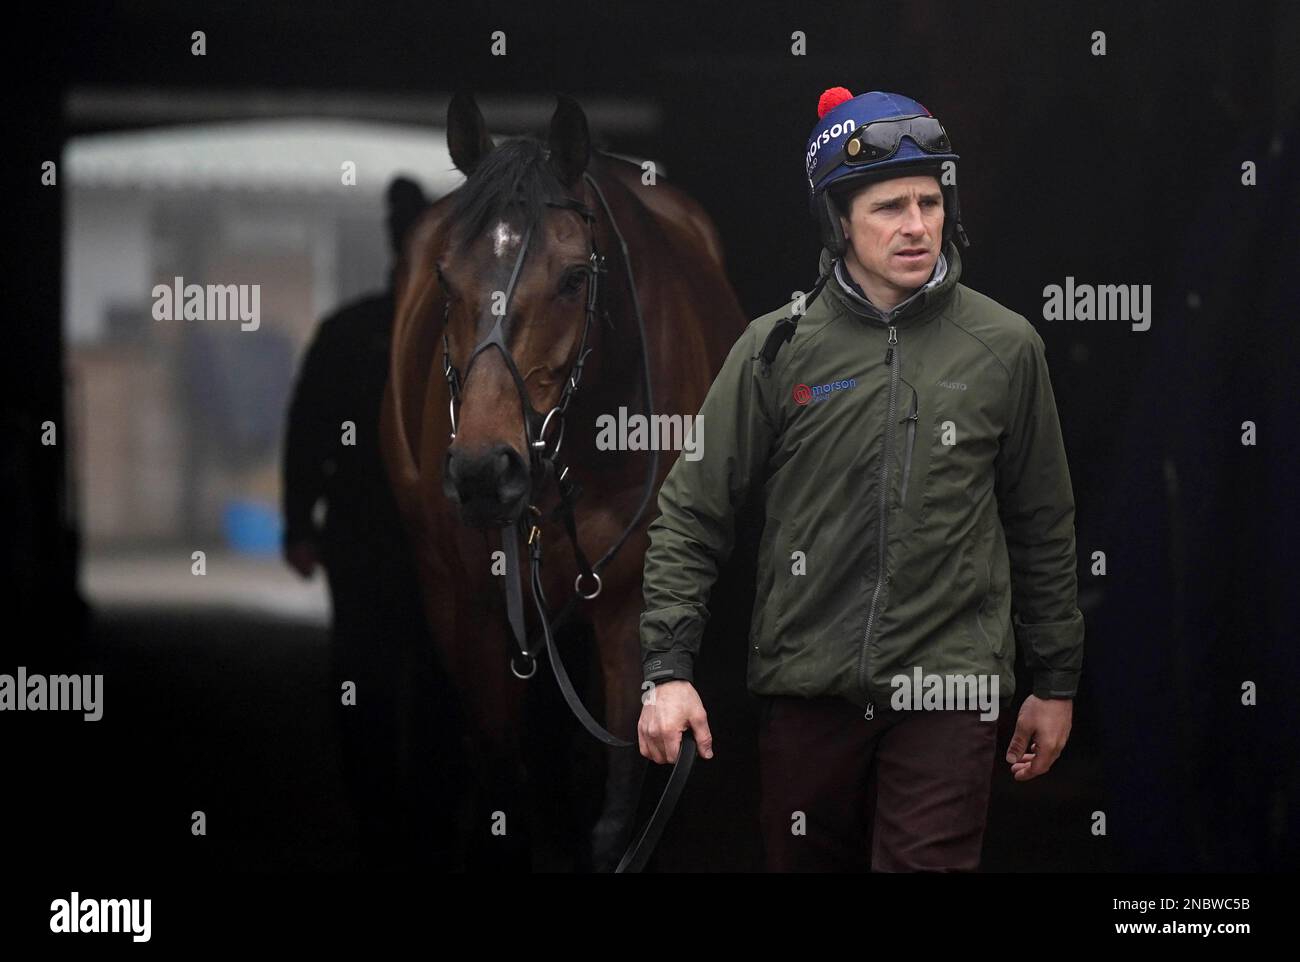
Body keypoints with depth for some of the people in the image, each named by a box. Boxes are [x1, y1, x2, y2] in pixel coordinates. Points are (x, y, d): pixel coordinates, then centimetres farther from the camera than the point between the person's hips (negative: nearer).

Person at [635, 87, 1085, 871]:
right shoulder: (779, 349, 2)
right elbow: (693, 515, 4)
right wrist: (668, 670, -5)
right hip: (808, 688, 1)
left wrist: (1055, 683, 14)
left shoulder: (1004, 348, 4)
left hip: (946, 692, -1)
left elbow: (1043, 529, 12)